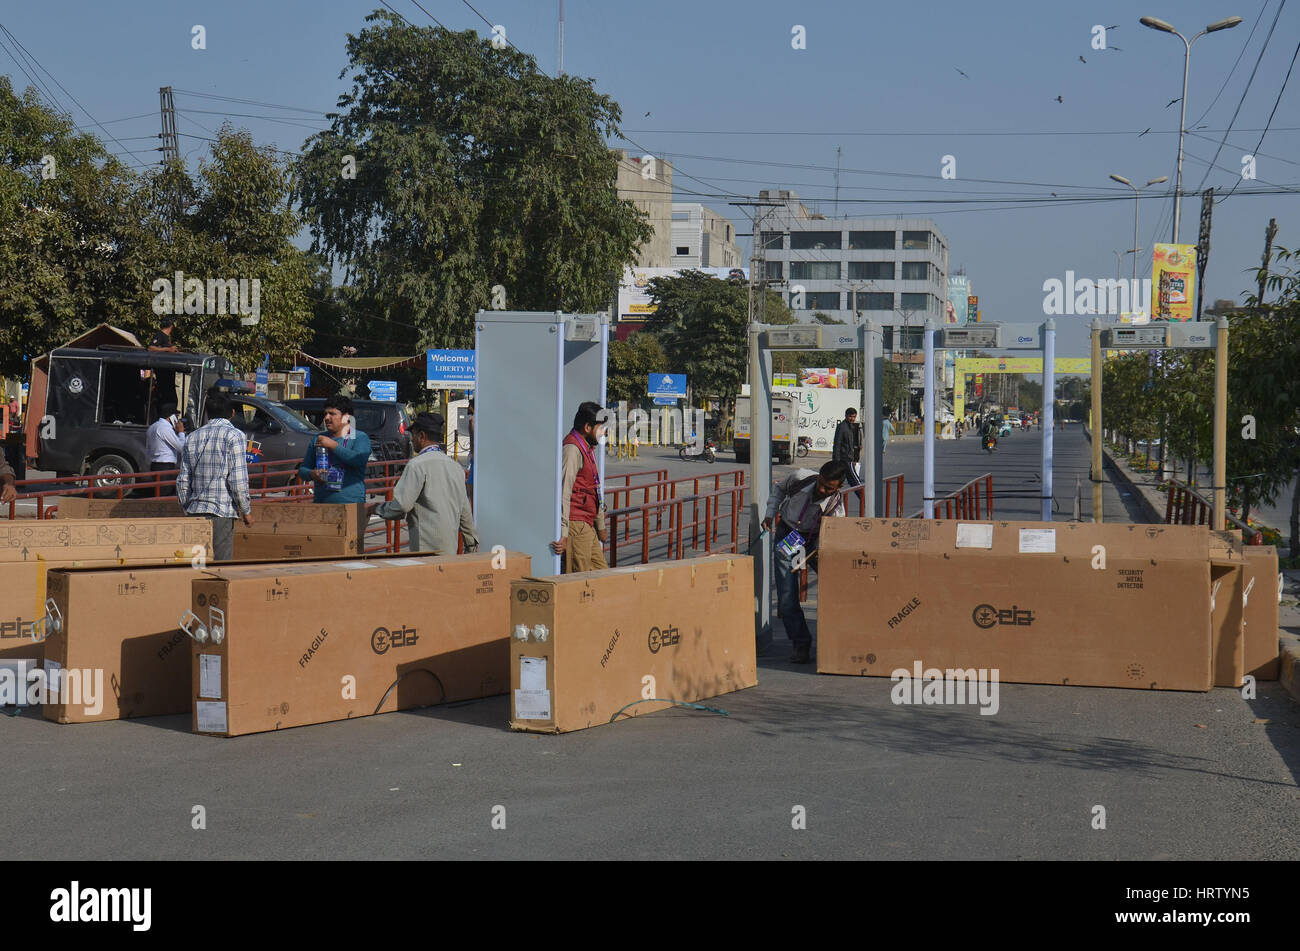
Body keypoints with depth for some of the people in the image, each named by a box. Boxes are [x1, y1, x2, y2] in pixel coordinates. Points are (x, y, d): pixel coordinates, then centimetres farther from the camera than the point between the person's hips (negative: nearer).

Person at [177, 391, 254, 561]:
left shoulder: (193, 437, 12)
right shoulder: (234, 435, -5)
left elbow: (182, 481, 12)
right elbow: (238, 479, -11)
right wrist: (246, 511, -1)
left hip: (194, 510, 6)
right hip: (221, 511, -6)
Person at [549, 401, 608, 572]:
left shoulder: (586, 449, 20)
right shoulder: (572, 449, -13)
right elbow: (563, 493, -20)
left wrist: (600, 526, 31)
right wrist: (563, 533, -24)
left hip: (587, 526, 10)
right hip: (575, 525, -10)